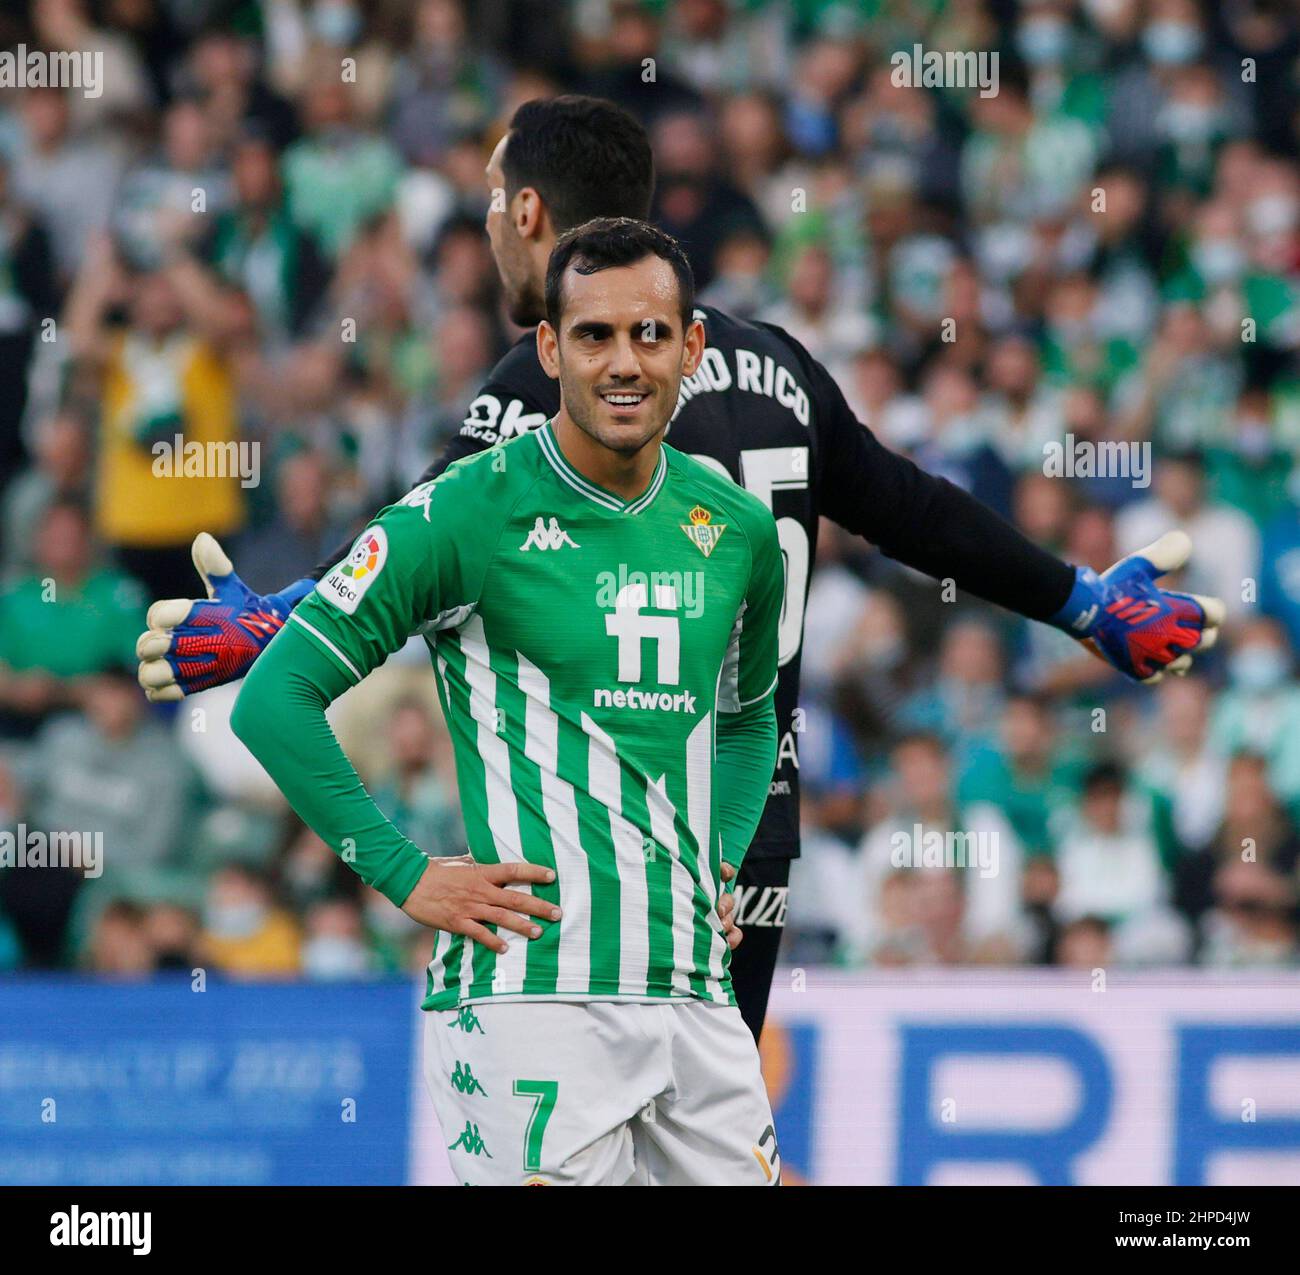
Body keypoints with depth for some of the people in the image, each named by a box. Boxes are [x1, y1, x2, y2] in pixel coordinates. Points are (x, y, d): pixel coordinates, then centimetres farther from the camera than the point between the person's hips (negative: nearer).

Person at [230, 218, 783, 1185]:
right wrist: (408, 877, -8)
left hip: (695, 990, 6)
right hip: (532, 991, -5)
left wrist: (720, 861, 14)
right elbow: (275, 698, -6)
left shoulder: (737, 530, 11)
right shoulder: (468, 515, -6)